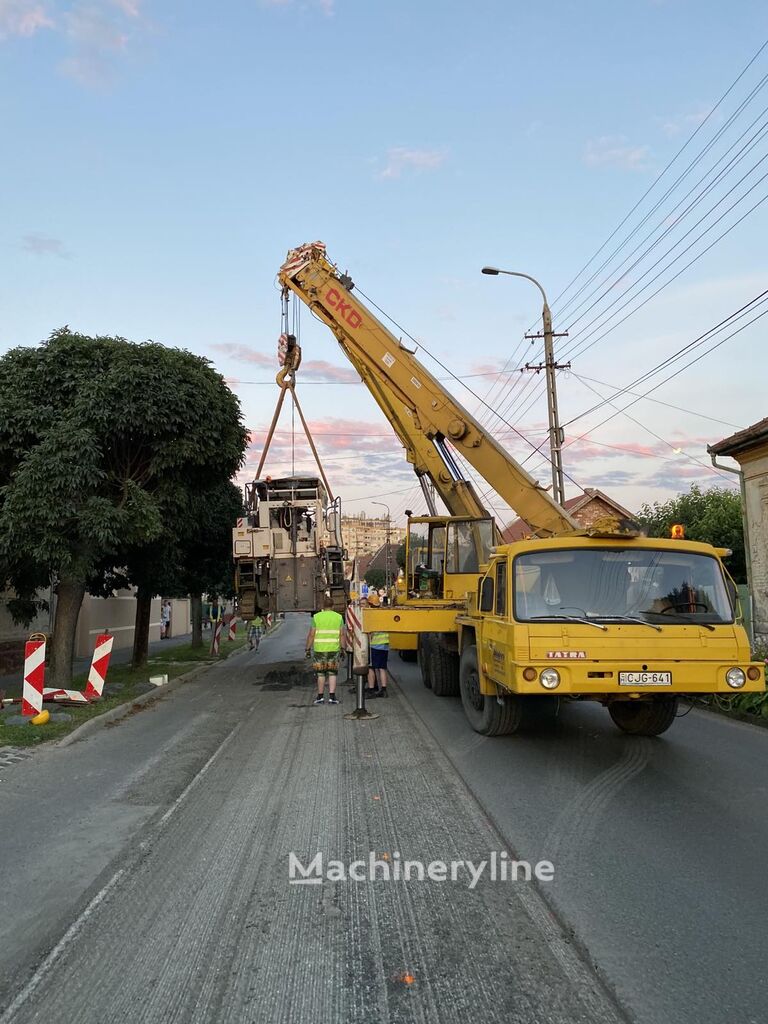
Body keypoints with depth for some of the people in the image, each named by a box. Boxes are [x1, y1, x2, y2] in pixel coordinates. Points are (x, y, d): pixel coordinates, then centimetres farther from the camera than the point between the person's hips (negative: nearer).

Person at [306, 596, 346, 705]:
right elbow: (342, 635, 1)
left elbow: (311, 635, -3)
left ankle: (320, 697, 14)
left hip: (319, 649, -1)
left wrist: (308, 649, 4)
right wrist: (343, 649, 8)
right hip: (334, 649, 1)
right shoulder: (338, 617, 2)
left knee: (321, 673, 9)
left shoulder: (316, 617, -2)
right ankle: (332, 696, 1)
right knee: (332, 673, 7)